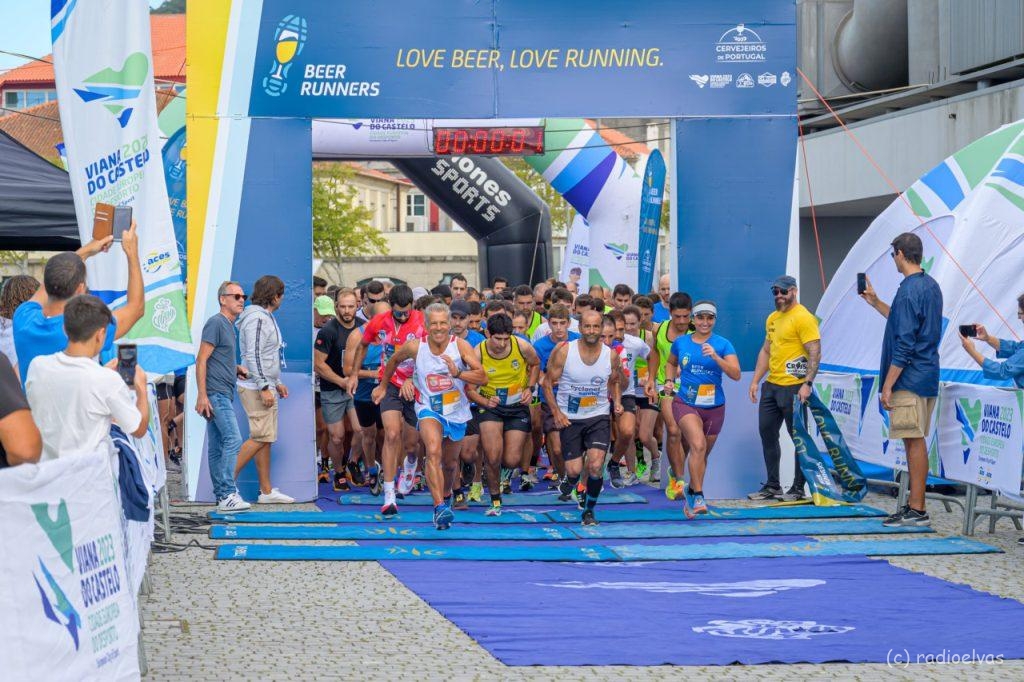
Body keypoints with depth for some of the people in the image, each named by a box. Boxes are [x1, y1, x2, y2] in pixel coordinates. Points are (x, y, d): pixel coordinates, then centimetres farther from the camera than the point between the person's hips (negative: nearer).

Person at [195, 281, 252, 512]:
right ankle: (227, 494, -17)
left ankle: (221, 495, 12)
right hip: (215, 393, -10)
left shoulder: (229, 326, 20)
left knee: (216, 446, 10)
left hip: (224, 394, 10)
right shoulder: (216, 323, -9)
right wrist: (202, 395, -20)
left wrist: (237, 369, 12)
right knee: (233, 439, -16)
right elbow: (201, 360, -14)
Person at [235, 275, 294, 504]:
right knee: (261, 437, -12)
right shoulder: (256, 318, -14)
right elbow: (253, 356, -21)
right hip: (256, 387, -10)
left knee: (266, 439, 8)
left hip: (265, 386, 10)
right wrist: (264, 387, -22)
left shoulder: (266, 317, 18)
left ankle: (267, 491, 10)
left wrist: (276, 382, 23)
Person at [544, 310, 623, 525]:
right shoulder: (564, 351, -12)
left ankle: (589, 510, 8)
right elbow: (547, 382, -3)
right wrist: (556, 412, -12)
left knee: (596, 466, -15)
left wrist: (617, 401, -2)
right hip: (569, 418, -1)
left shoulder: (610, 355, -5)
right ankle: (569, 482, 35)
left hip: (599, 418, 1)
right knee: (574, 470, -5)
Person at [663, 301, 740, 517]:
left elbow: (736, 374, -14)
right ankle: (697, 496, -23)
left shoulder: (723, 344, -4)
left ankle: (691, 493, 35)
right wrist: (669, 380, 5)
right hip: (685, 404, -1)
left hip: (714, 407, 1)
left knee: (702, 455, 14)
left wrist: (715, 357, -25)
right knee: (699, 445, -26)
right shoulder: (680, 342, 3)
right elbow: (671, 363, 24)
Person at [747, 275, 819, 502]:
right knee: (767, 433, 10)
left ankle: (798, 488, 7)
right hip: (771, 386, 9)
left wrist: (807, 384, -23)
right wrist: (755, 381, 16)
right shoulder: (772, 318, 16)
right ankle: (772, 486, 19)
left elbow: (815, 353, -15)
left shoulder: (803, 318, -10)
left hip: (793, 387, -9)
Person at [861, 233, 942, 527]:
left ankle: (917, 510, -4)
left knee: (914, 440, -6)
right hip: (927, 377, 9)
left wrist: (887, 386, -17)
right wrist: (875, 303, 29)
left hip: (910, 379, -9)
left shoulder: (909, 291, -16)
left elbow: (904, 345, -20)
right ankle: (914, 504, 17)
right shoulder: (931, 286, 13)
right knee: (916, 441, 12)